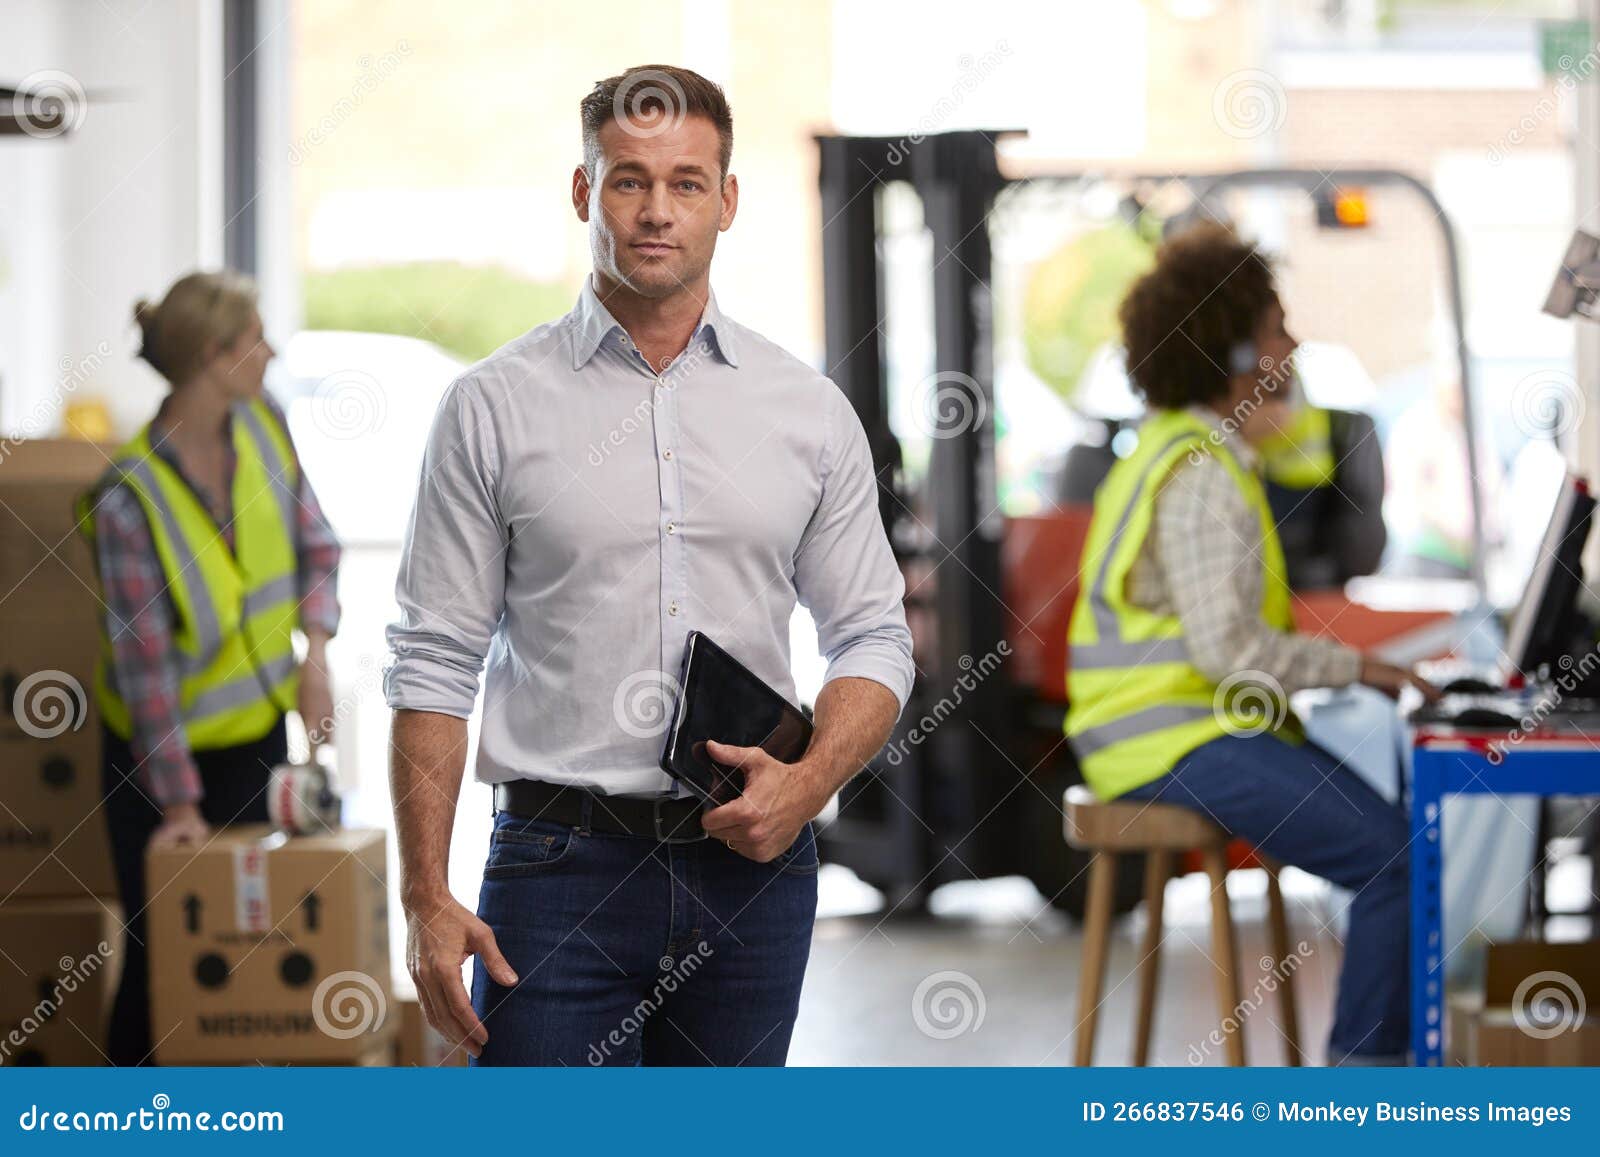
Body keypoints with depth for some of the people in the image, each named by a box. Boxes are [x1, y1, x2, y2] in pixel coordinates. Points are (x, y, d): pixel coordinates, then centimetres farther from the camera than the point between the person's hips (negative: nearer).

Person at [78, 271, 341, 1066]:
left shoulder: (263, 427, -7)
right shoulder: (129, 500, -24)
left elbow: (314, 546, 7)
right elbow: (144, 665, -20)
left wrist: (315, 647, -11)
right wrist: (179, 801, -17)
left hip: (258, 729, 6)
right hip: (160, 746, -6)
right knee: (159, 943, 0)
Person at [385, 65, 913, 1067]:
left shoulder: (809, 411, 8)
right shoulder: (495, 408, 1)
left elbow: (874, 637, 10)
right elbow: (436, 664, 0)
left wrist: (810, 783, -10)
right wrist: (427, 899, -7)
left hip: (752, 864, 3)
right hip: (564, 864, -2)